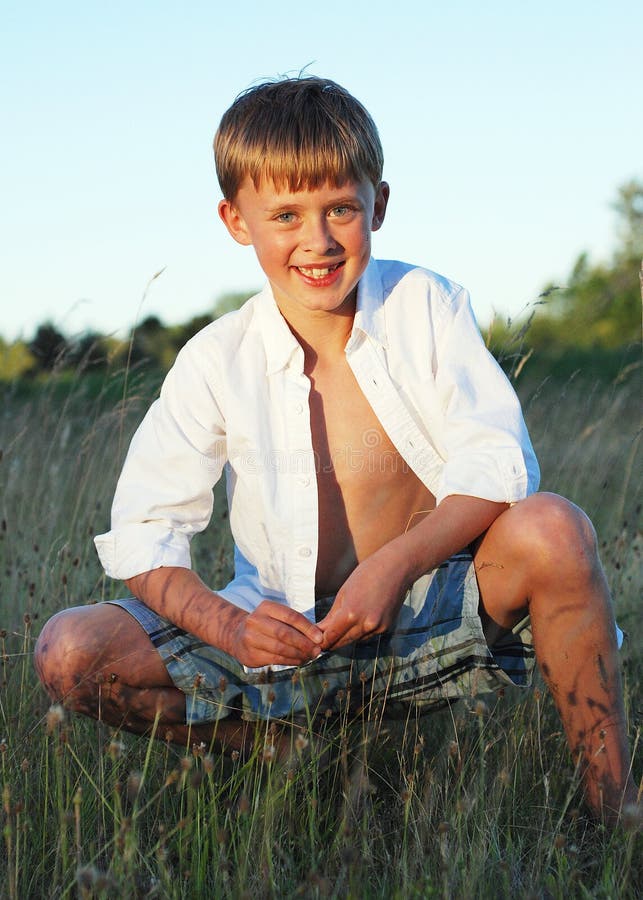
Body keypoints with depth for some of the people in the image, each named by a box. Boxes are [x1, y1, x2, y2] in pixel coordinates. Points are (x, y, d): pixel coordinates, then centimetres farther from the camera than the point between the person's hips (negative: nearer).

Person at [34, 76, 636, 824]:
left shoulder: (427, 307, -4)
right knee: (69, 653, -19)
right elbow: (143, 533, -8)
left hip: (425, 621, -1)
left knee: (551, 527, -31)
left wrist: (395, 565, -32)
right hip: (291, 639, 1)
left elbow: (497, 462, -15)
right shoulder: (218, 362, -5)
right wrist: (226, 626, -28)